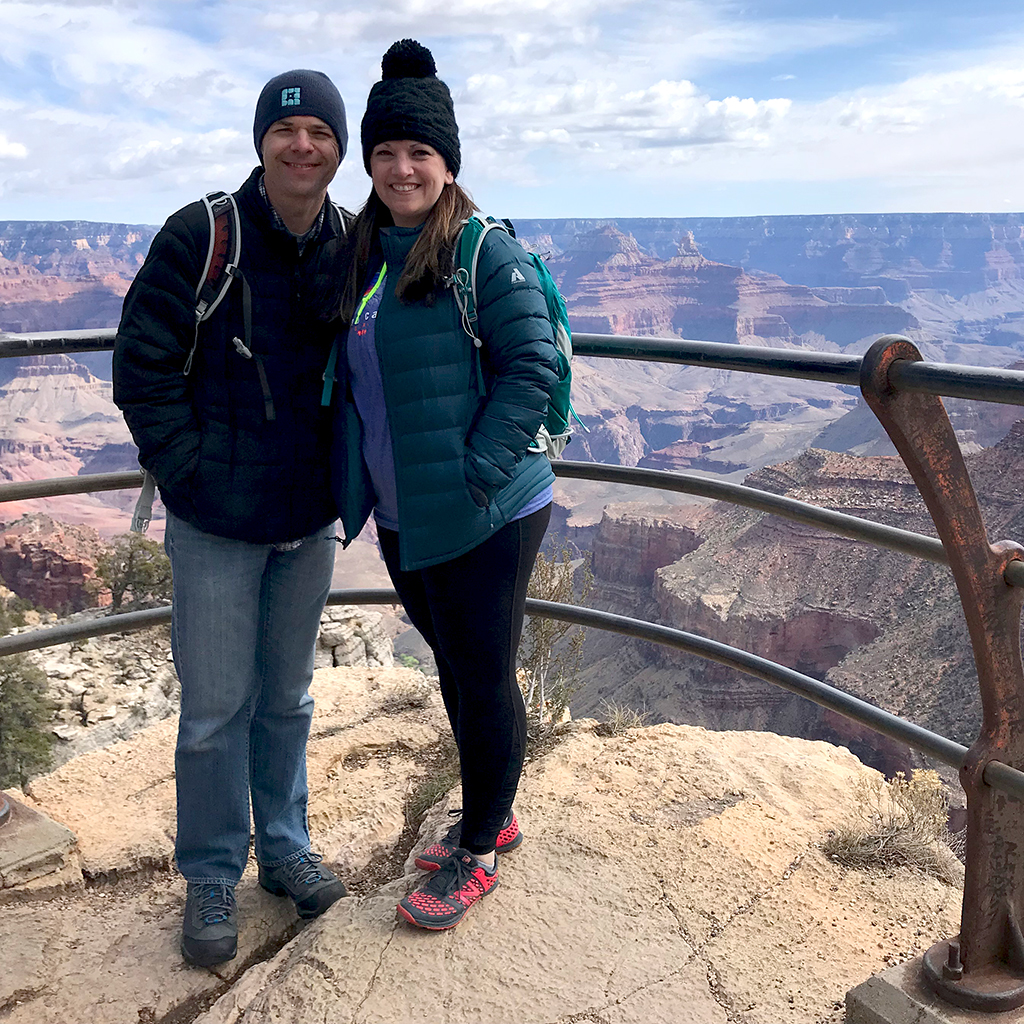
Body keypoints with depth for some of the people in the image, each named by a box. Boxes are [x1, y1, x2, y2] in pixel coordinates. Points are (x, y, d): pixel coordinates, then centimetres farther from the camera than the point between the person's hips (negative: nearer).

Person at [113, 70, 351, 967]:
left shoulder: (354, 250, 1)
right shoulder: (201, 237, -11)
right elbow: (142, 365, -8)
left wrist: (347, 474, 4)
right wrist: (193, 469, -12)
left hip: (311, 521, 4)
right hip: (216, 524, -3)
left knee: (288, 697, 17)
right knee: (216, 706, 5)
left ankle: (285, 845, 35)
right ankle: (212, 876, 25)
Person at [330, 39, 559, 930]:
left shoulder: (483, 251, -12)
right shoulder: (364, 256, 11)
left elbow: (534, 364, -16)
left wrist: (478, 475, -20)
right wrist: (352, 484, 10)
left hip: (483, 519, -7)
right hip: (401, 520, 8)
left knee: (484, 681, 5)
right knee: (453, 670, 19)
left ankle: (476, 856, 24)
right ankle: (492, 819, 40)